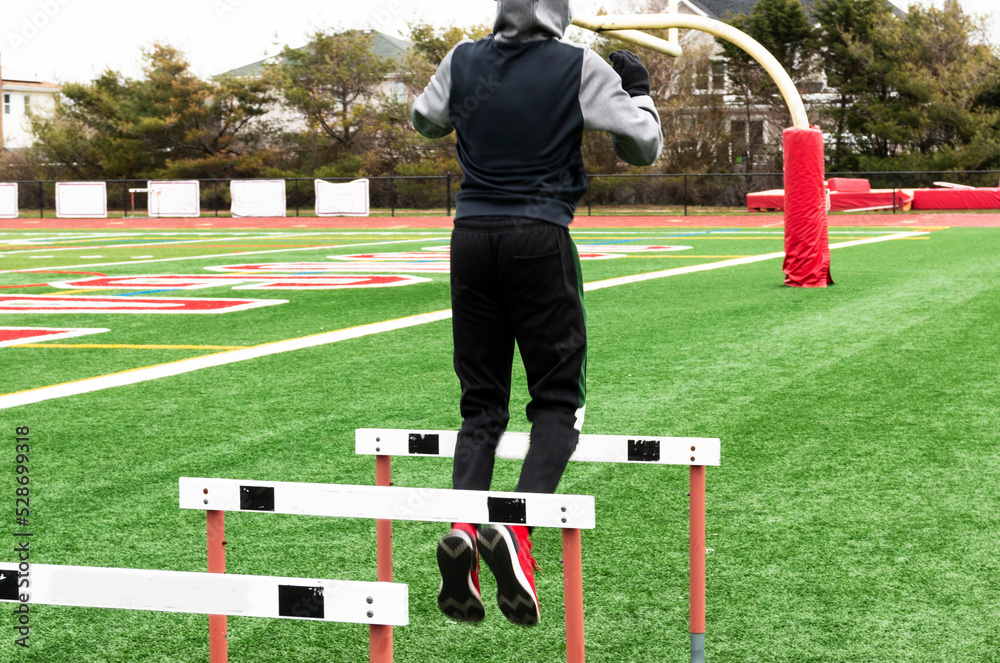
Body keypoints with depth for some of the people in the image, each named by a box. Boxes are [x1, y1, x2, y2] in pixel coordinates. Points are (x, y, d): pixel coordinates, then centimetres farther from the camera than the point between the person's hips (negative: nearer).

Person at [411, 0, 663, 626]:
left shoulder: (465, 60, 6)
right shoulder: (579, 66, -4)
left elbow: (426, 120, 25)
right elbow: (643, 147, 1)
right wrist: (638, 89, 17)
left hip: (472, 237, 4)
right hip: (540, 239, -3)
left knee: (481, 402, 10)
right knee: (559, 399, 4)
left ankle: (463, 524, -12)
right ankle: (518, 526, -18)